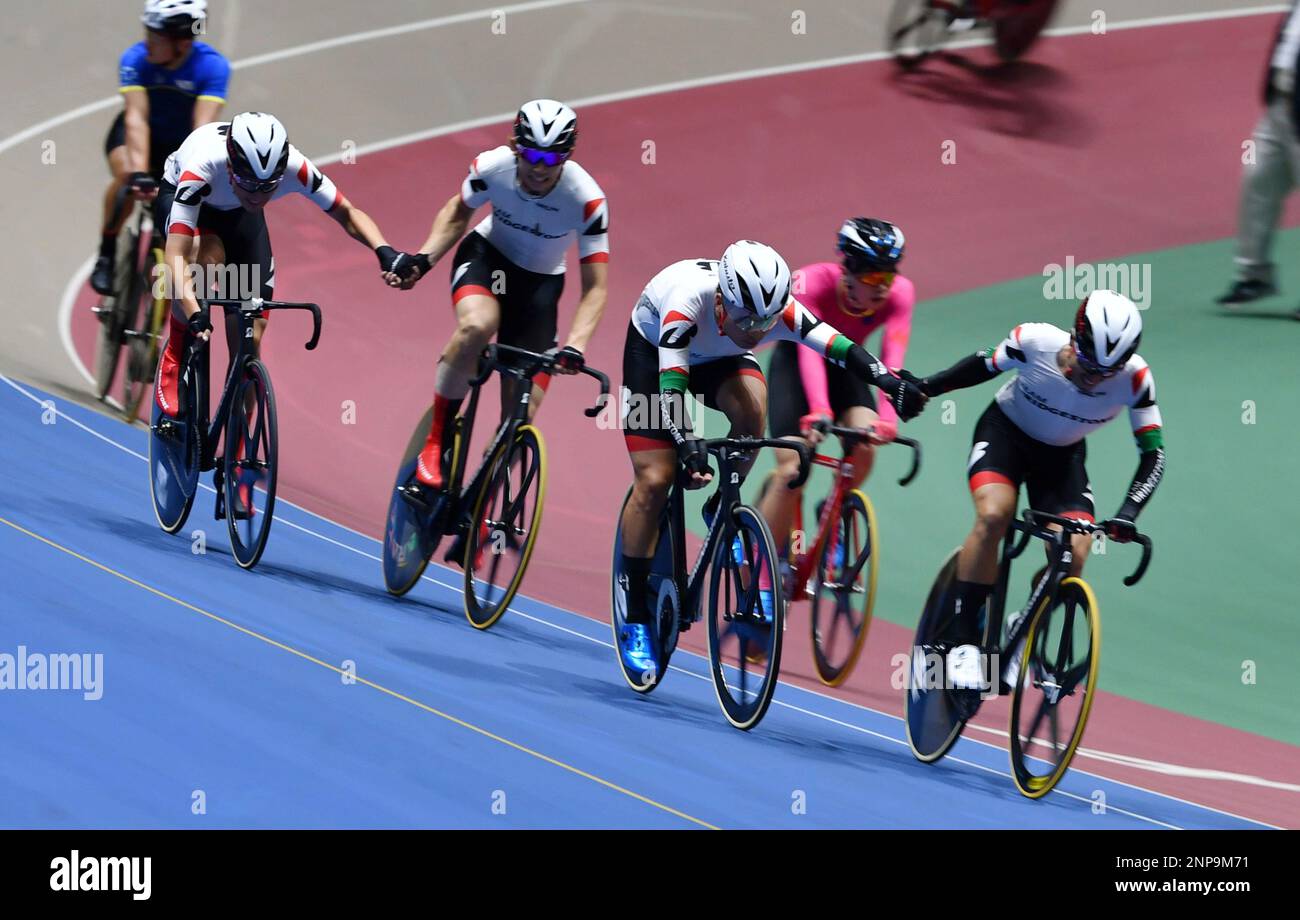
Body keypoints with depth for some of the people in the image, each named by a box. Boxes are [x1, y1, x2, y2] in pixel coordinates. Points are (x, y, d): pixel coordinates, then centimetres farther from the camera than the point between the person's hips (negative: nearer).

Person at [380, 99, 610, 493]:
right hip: (487, 255, 0)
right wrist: (423, 258, -16)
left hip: (540, 282, 0)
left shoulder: (586, 199, -28)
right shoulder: (492, 168, -23)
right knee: (477, 325, -38)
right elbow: (458, 211, 0)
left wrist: (574, 346, -38)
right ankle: (436, 441, -21)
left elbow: (595, 287, -24)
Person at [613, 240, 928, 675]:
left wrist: (887, 379, -58)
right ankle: (634, 620, -4)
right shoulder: (687, 301, -42)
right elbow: (671, 384, -47)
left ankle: (722, 510, -6)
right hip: (654, 350, -3)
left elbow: (835, 344, -41)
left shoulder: (778, 310, -32)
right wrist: (688, 446, -61)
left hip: (719, 359, 3)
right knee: (655, 480, -14)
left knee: (752, 407, -32)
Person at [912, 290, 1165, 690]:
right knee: (993, 514, -30)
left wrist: (1127, 514, -30)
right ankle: (963, 642, -23)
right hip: (1005, 431, -2)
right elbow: (986, 365, -7)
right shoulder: (1036, 342, -29)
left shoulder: (1134, 379, -27)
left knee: (1073, 554, -19)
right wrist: (924, 387, -10)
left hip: (1062, 455, 2)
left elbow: (1153, 452, -19)